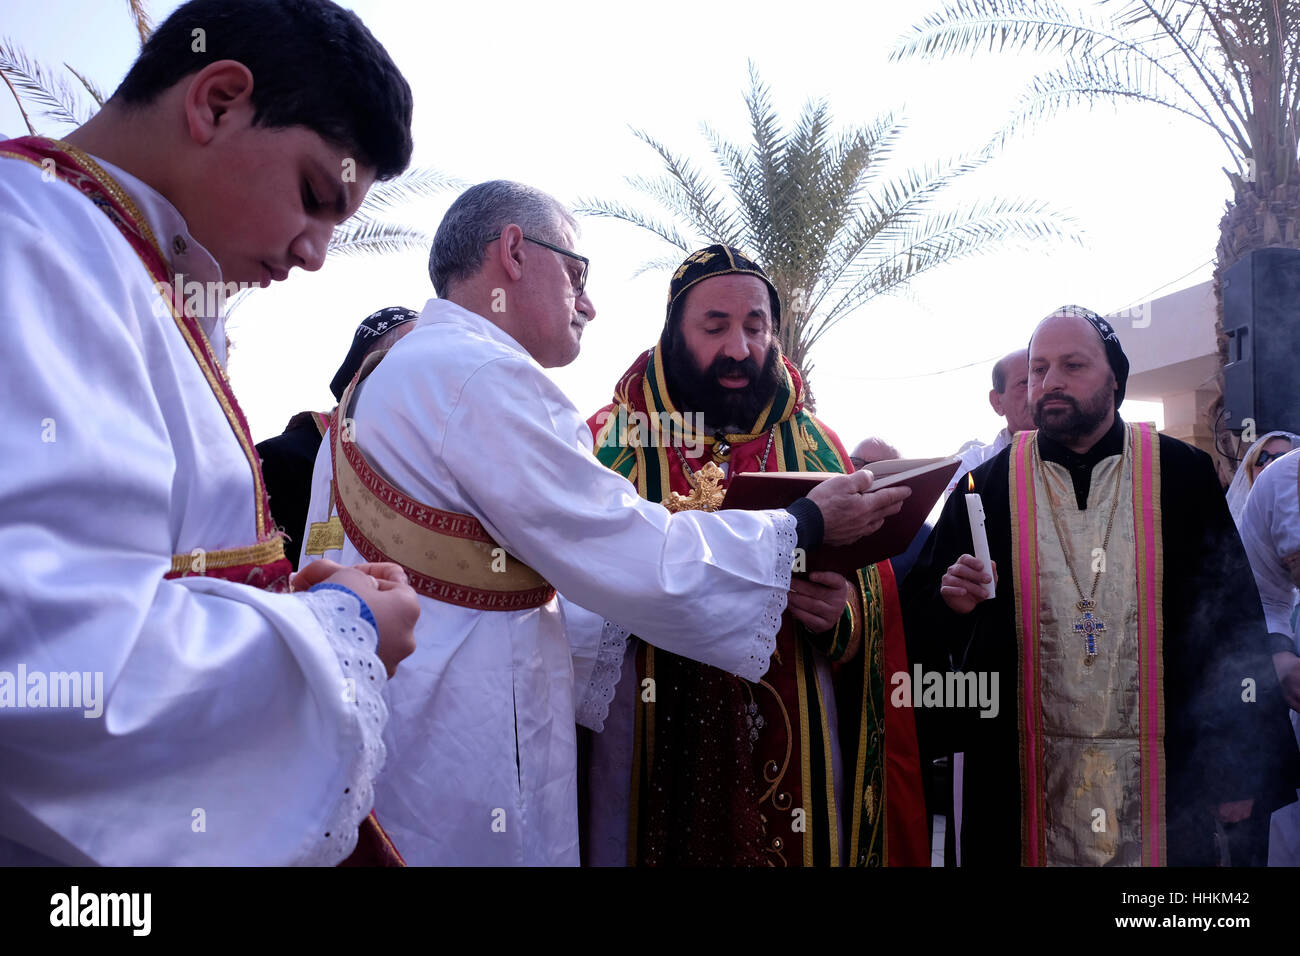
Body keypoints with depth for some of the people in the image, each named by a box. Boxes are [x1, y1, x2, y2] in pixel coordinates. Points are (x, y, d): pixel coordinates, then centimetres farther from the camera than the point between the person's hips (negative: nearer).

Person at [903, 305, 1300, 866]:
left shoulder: (1183, 475, 0)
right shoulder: (987, 486, 3)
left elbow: (1235, 621, 0)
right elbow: (924, 607, 6)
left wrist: (1239, 770, -3)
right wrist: (952, 602, -18)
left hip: (1165, 775, 0)